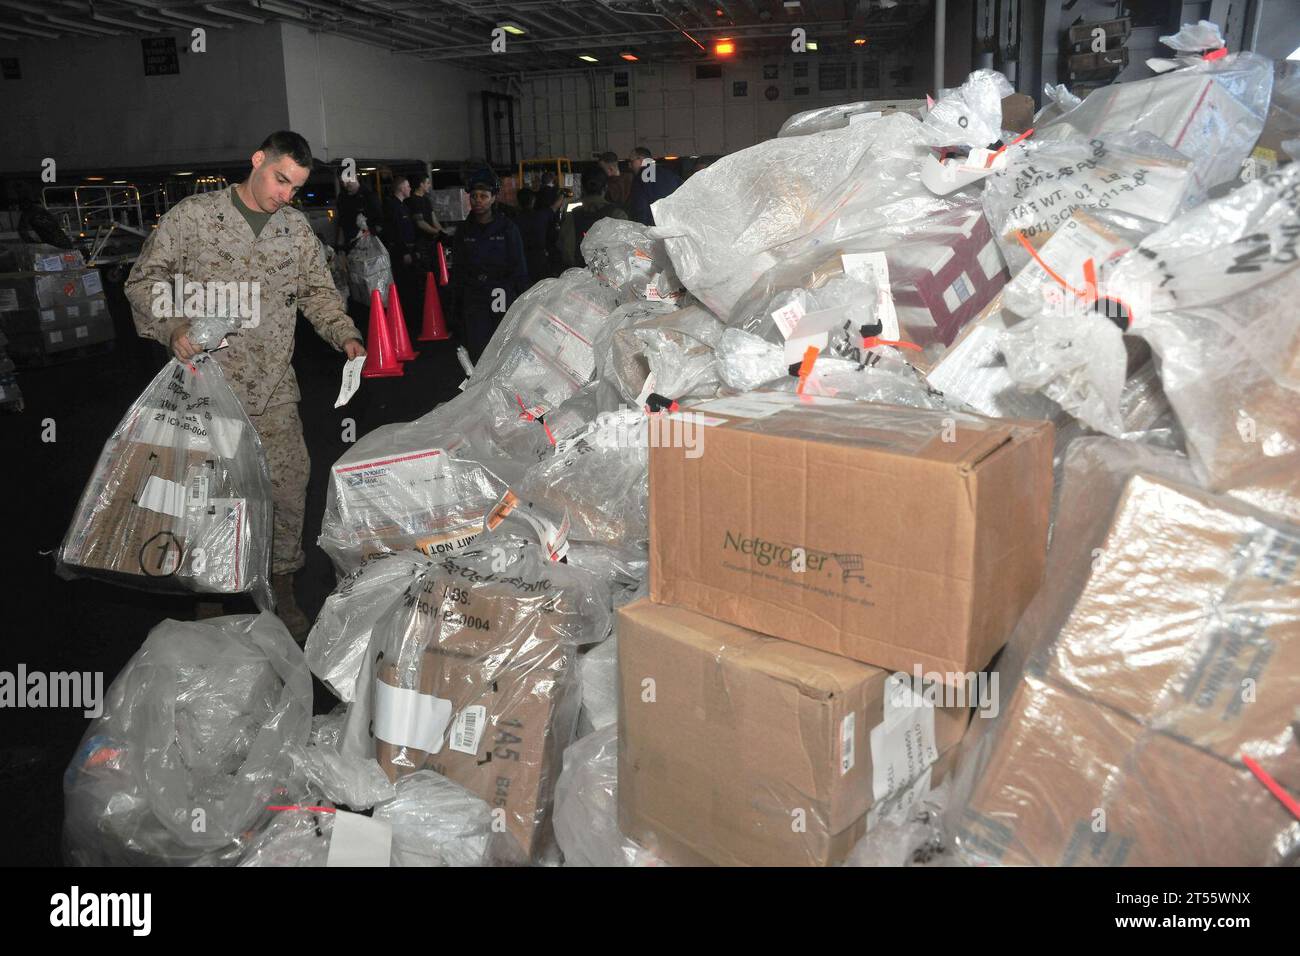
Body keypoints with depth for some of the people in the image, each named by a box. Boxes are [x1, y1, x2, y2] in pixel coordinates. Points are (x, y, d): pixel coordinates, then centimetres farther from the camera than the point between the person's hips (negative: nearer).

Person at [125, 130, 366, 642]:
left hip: (274, 392, 3)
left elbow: (318, 291, 16)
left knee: (289, 493, 2)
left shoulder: (297, 228, 9)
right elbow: (143, 281, 1)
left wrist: (345, 334, -2)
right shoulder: (192, 215, -1)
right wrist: (172, 329, -16)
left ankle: (282, 588, 21)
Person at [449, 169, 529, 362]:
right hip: (474, 302, 2)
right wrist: (456, 306, 13)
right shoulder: (464, 230, 11)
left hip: (503, 301, -2)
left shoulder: (507, 228, 2)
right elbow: (457, 272, 15)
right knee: (477, 354, -4)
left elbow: (519, 267, 2)